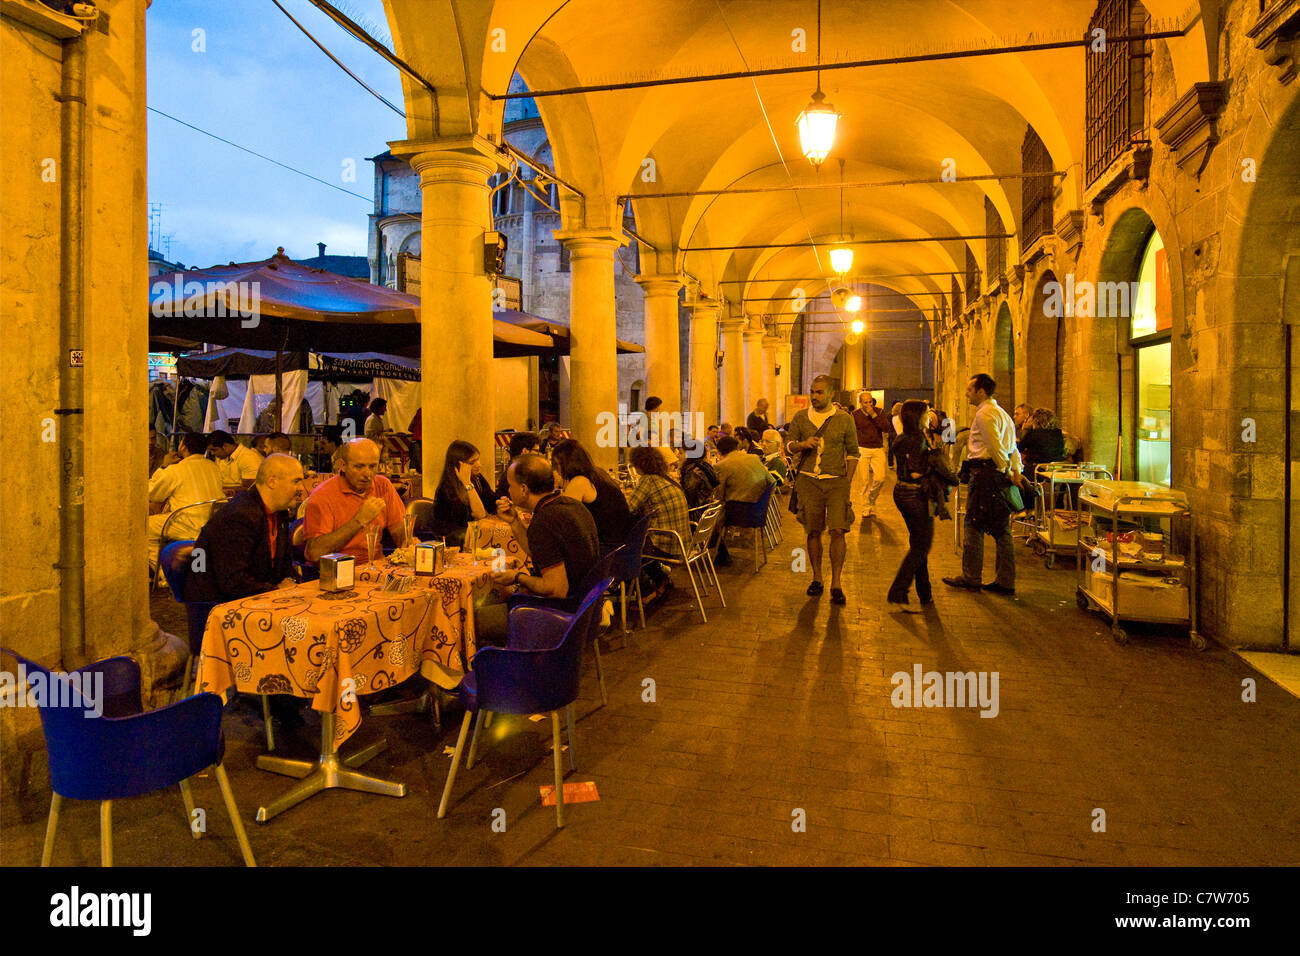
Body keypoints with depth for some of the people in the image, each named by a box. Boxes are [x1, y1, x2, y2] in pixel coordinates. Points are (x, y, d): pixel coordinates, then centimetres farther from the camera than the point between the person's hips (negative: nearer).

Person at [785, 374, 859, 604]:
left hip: (836, 481, -1)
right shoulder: (801, 417, 7)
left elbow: (852, 453, 8)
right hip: (808, 481, 2)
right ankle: (817, 579, 20)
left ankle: (836, 584, -3)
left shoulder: (844, 420, 3)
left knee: (838, 530, -10)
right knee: (813, 531, 5)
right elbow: (789, 445, 11)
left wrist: (847, 481, 1)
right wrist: (803, 444, -11)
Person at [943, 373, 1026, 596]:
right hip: (998, 474, 10)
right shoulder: (1001, 413, 20)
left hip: (984, 472, -10)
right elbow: (1012, 446, 16)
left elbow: (996, 446, -18)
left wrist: (1007, 471, -11)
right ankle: (1006, 581, 12)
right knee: (1001, 528, 9)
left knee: (974, 526, -2)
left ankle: (971, 578, 4)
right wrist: (1016, 471, 8)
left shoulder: (984, 414, -11)